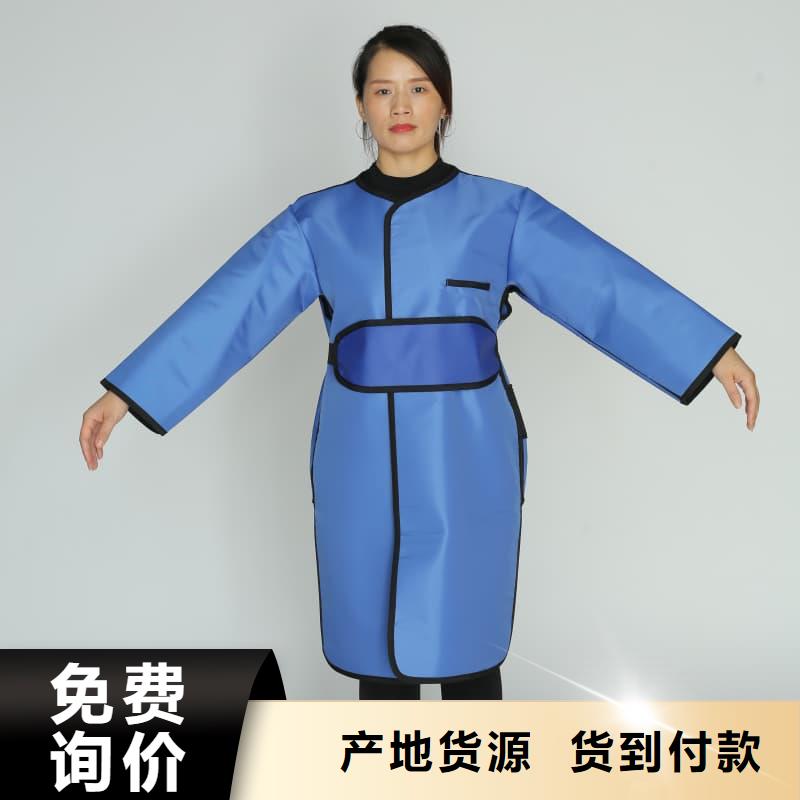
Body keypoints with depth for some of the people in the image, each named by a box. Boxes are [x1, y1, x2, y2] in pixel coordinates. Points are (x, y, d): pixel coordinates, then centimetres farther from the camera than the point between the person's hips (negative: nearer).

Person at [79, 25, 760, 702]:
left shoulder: (501, 211, 2)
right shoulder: (319, 220, 5)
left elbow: (604, 282, -4)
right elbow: (228, 308, 1)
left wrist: (716, 351, -11)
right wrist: (126, 392, -4)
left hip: (465, 459, -1)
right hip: (363, 461, 2)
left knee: (466, 641, 9)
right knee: (376, 641, 13)